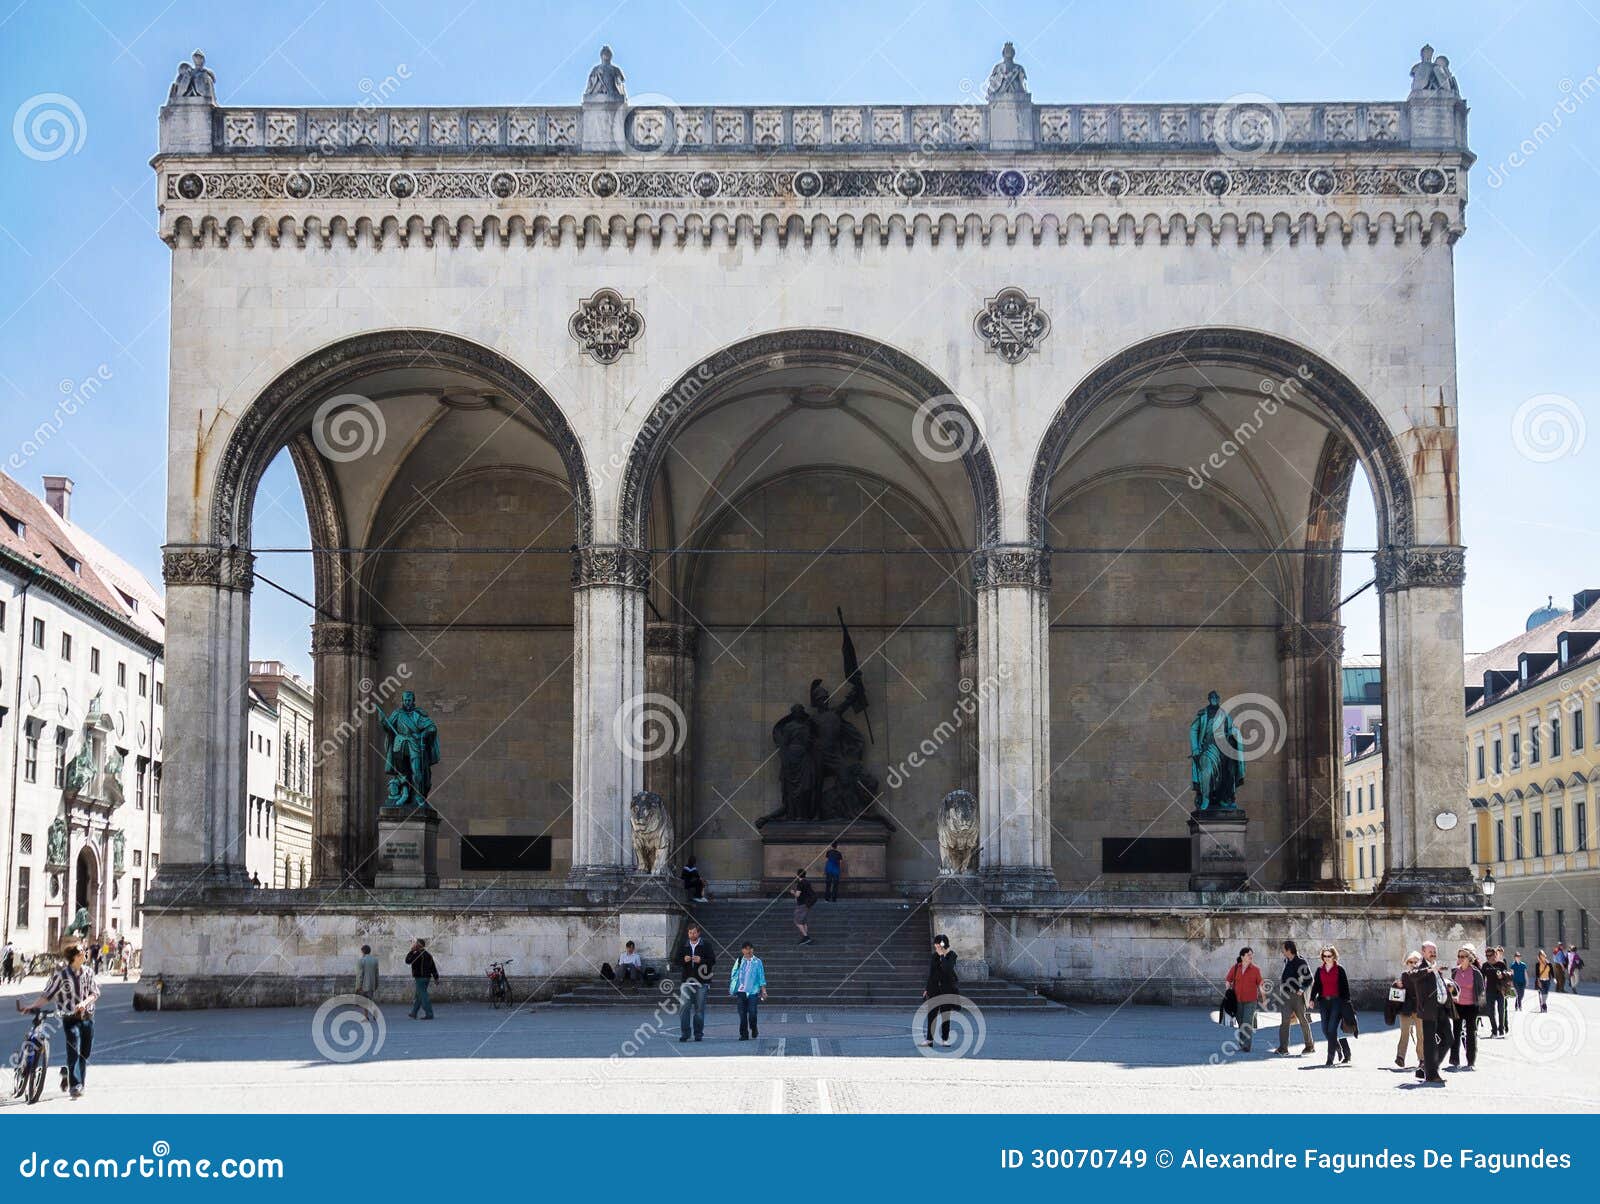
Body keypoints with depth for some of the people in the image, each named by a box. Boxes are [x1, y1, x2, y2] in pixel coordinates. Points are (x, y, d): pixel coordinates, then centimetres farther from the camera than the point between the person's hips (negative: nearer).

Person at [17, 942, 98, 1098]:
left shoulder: (88, 972, 4)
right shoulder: (61, 974, -7)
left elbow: (95, 993, 4)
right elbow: (48, 995, -2)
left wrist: (84, 1002, -15)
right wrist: (32, 1006, -11)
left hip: (88, 1018, 4)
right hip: (70, 1019, -4)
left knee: (85, 1053, 8)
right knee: (74, 1052, -14)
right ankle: (75, 1086, -13)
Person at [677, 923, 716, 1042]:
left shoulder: (706, 945, 2)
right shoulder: (684, 945, 9)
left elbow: (712, 960, -1)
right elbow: (677, 960, 13)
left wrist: (701, 960, -17)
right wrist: (684, 960, -8)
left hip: (701, 981, -2)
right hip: (686, 980, 2)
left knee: (699, 1008, 3)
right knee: (684, 1006, -7)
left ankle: (698, 1033, 12)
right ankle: (684, 1033, -3)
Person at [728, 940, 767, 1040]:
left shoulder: (757, 962, 5)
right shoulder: (739, 961, 8)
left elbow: (761, 977, 6)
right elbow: (733, 975, 11)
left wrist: (763, 991, 2)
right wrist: (732, 989, 7)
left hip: (753, 991, -1)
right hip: (741, 991, 1)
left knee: (752, 1012, -6)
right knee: (742, 1013, -1)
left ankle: (754, 1030, 19)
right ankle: (744, 1034, 6)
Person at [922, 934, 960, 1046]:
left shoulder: (952, 955, -8)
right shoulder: (935, 956, 5)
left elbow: (947, 969, -26)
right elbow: (930, 973, 12)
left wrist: (942, 955, -23)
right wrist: (927, 989, 12)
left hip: (947, 989, -4)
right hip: (934, 989, 4)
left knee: (945, 1014, 3)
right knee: (932, 1014, 1)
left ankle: (945, 1038, 11)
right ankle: (929, 1038, 4)